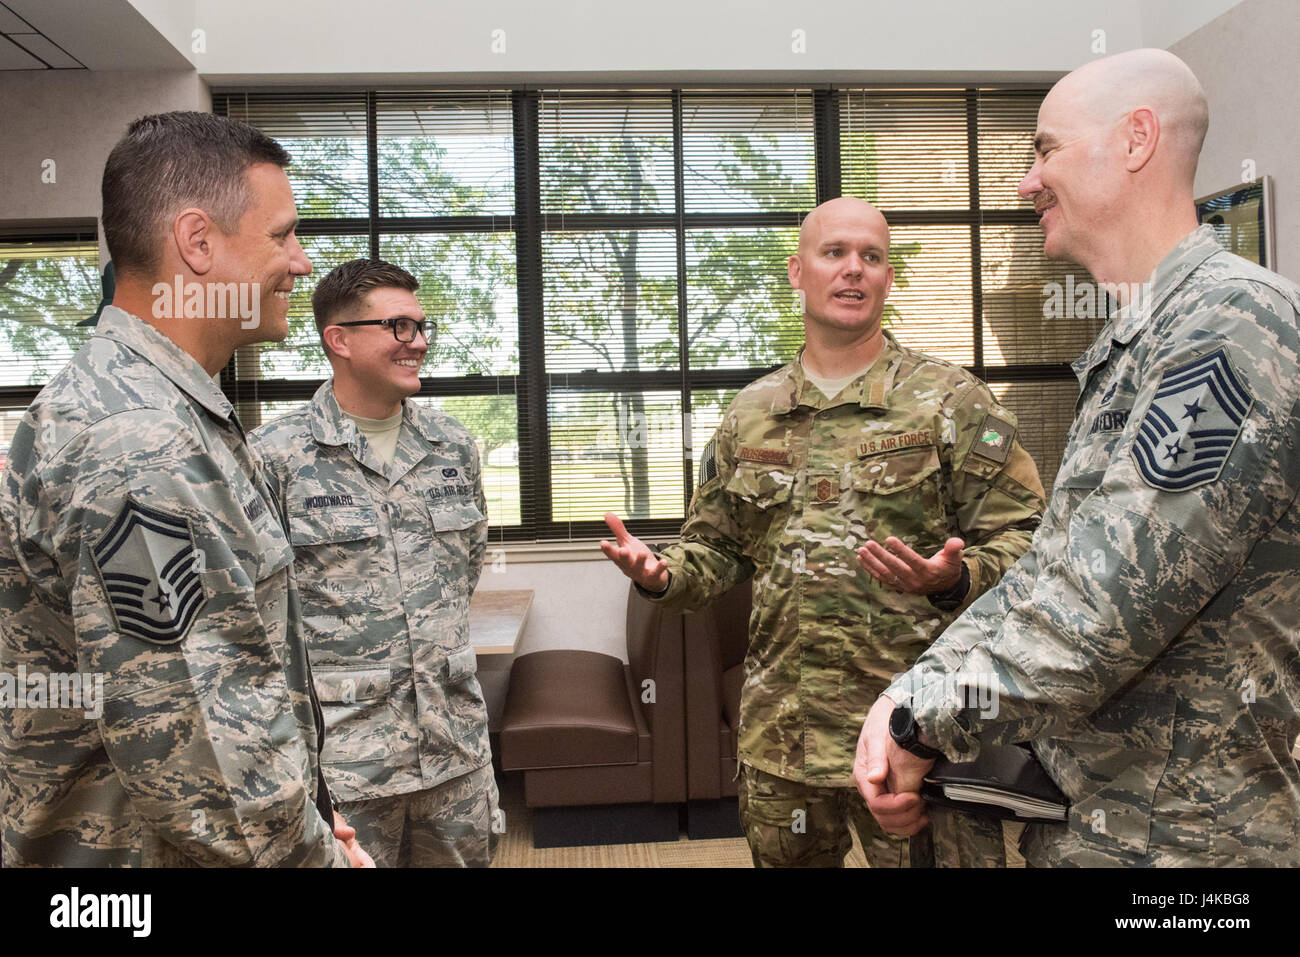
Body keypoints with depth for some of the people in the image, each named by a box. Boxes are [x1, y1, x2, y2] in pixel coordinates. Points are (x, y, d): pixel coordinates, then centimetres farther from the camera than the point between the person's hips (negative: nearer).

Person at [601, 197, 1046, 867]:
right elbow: (716, 549, 16)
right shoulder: (750, 414, 10)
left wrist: (956, 578, -27)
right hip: (779, 733, 4)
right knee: (785, 858, 19)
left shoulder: (951, 401, -3)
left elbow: (1022, 537, -6)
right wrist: (661, 574, -5)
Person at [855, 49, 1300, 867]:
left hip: (1179, 835, -8)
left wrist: (924, 722, -14)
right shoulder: (1132, 343, 12)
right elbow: (1052, 570, 8)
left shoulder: (1232, 321, -20)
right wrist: (913, 697, -4)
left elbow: (1106, 606, -26)